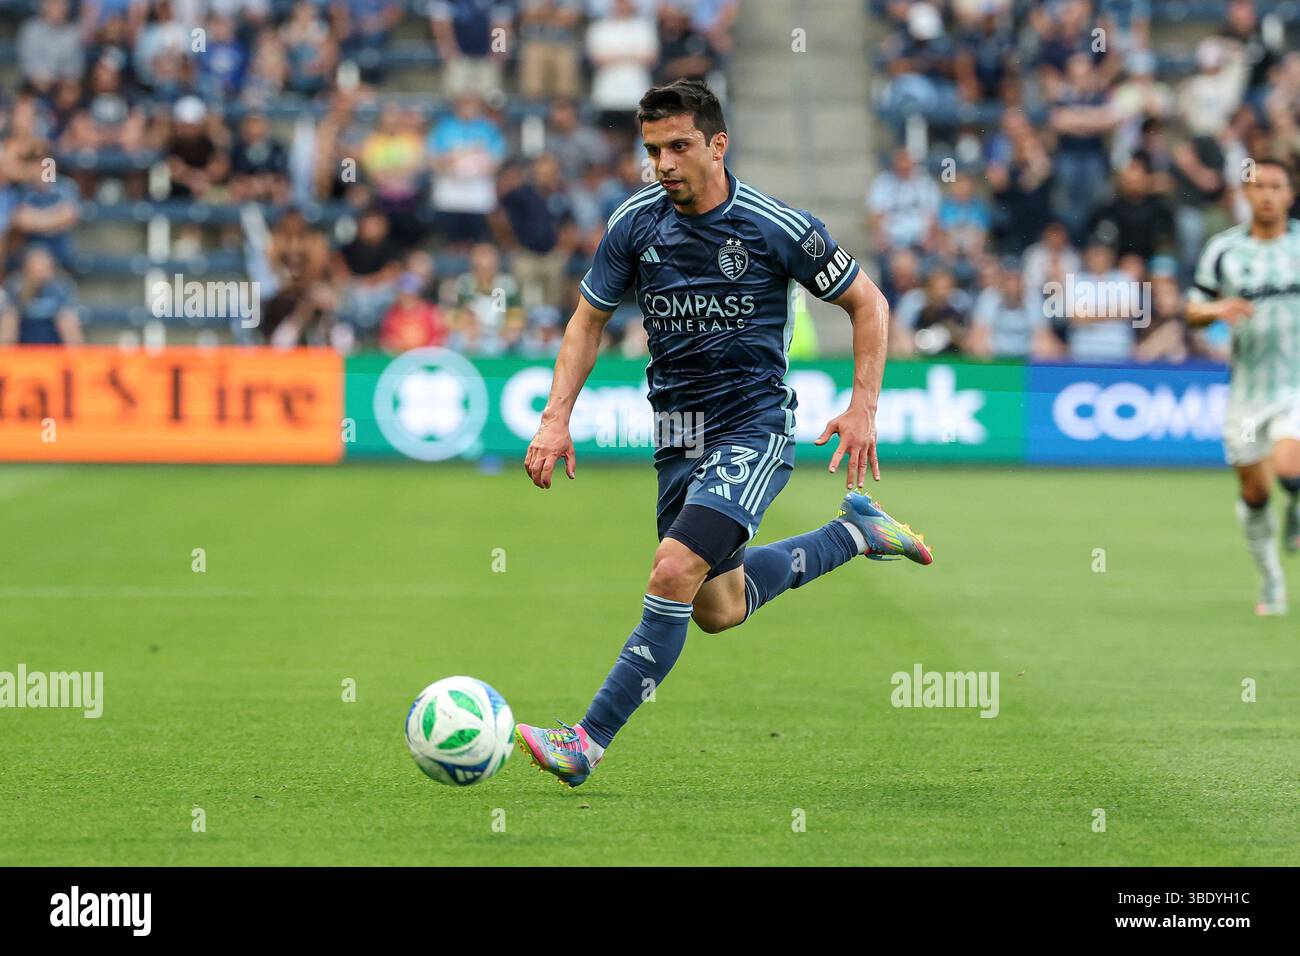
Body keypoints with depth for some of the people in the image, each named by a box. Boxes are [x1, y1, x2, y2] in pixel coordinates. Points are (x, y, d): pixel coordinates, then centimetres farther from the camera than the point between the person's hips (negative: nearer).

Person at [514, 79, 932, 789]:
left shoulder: (778, 228, -13)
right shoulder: (635, 223, -3)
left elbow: (866, 302, -1)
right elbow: (589, 320, 9)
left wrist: (863, 407, -10)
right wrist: (556, 418, -2)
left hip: (753, 429, -6)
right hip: (678, 435, 6)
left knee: (675, 570, -25)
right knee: (718, 610, 16)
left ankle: (587, 744, -22)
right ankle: (856, 532, 38)